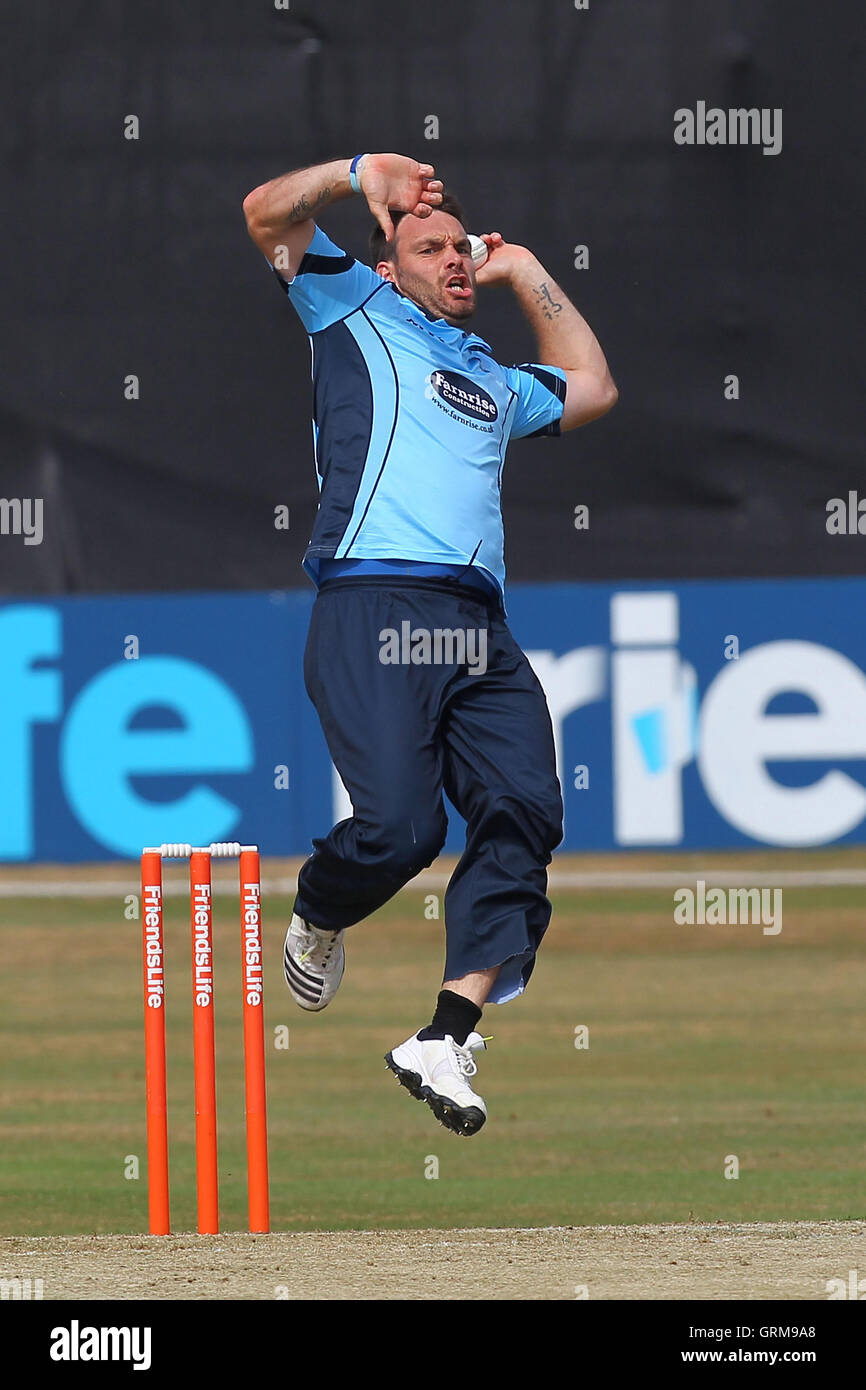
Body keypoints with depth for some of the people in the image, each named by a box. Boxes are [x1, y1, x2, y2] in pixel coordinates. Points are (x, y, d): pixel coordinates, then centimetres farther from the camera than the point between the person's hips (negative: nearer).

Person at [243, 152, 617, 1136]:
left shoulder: (495, 379, 35)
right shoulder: (355, 314, 19)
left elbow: (590, 389, 49)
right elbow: (268, 213, 10)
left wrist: (526, 274, 45)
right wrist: (365, 172, 17)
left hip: (481, 632, 6)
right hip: (373, 611, -6)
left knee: (523, 813, -17)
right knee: (398, 825, -21)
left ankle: (447, 1039, -20)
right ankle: (316, 921, 14)